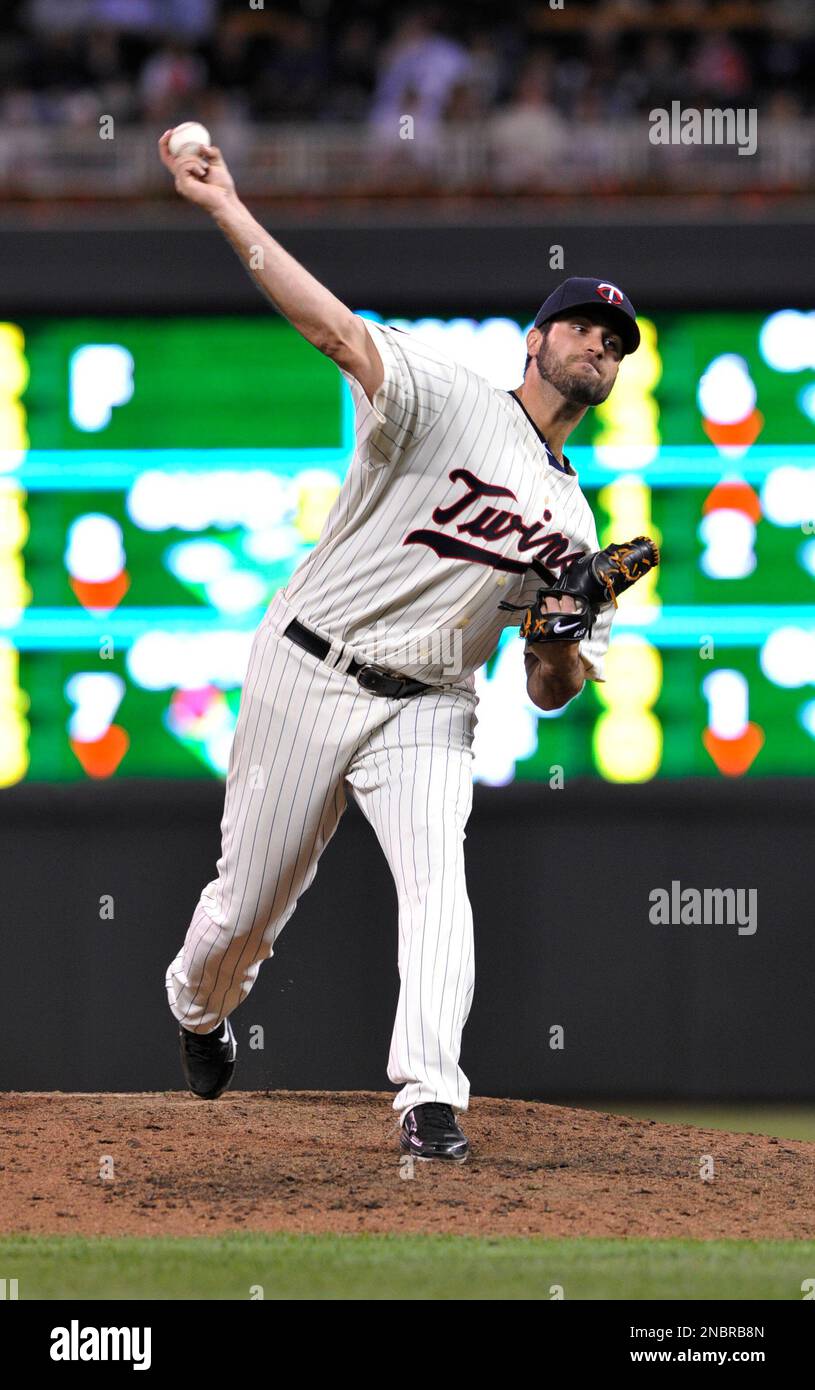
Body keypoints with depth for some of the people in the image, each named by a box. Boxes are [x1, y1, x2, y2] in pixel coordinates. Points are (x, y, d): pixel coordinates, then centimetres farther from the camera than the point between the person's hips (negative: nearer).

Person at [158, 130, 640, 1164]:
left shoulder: (571, 524, 11)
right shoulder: (447, 400, -6)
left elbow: (551, 693, 14)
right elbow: (336, 328, -21)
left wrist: (565, 637, -11)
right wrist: (226, 208, -32)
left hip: (424, 713, 3)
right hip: (306, 678, -3)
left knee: (437, 881, -22)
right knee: (249, 902, 6)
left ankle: (429, 1099, -28)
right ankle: (198, 1005, 40)